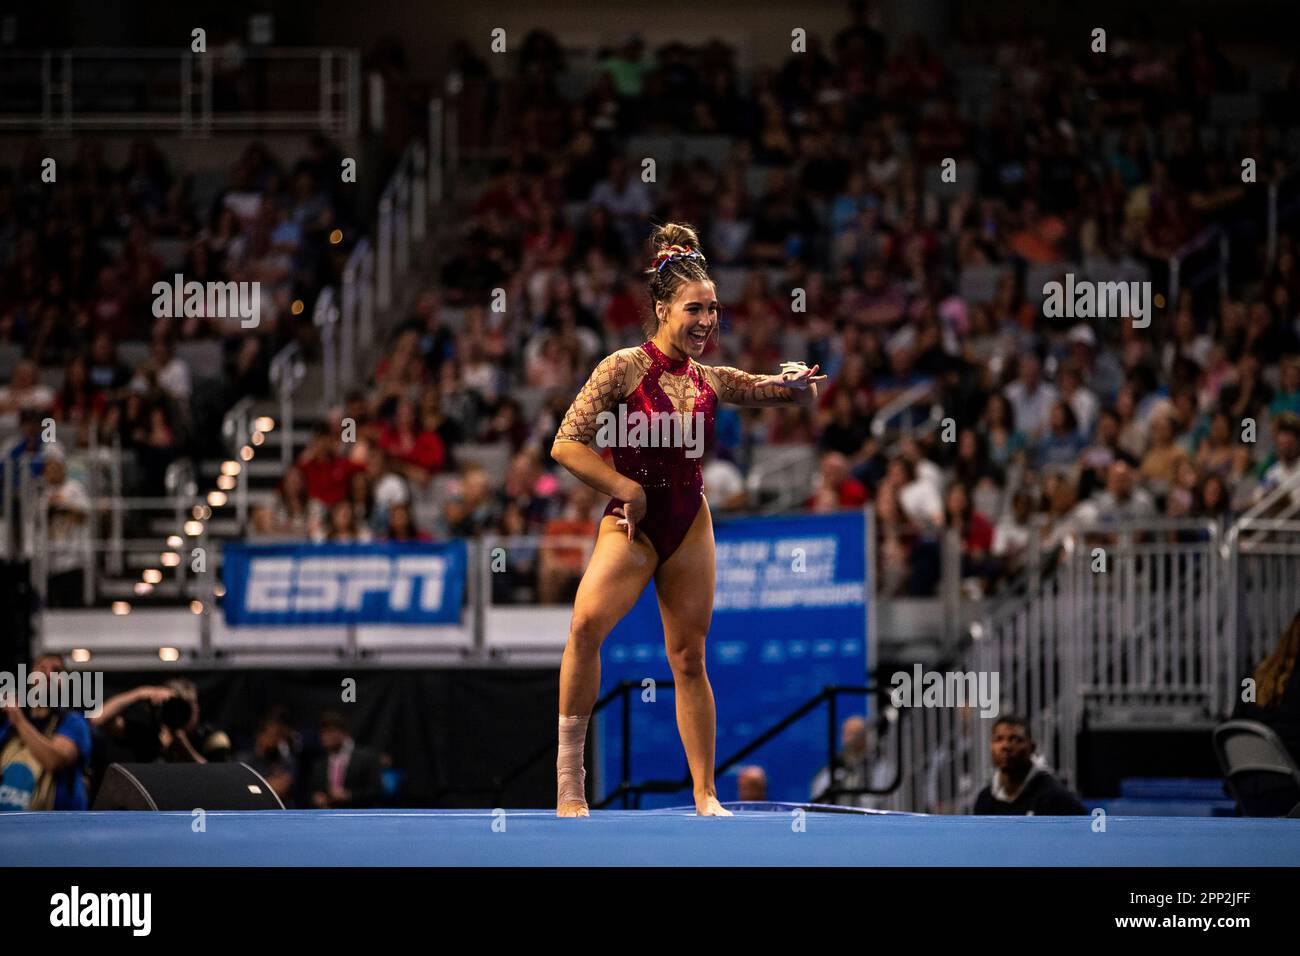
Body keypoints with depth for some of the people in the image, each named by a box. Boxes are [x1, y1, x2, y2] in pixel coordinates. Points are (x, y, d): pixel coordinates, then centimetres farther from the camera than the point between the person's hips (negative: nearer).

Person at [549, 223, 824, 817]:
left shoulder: (711, 381, 4)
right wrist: (626, 489, -13)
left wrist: (800, 382, -10)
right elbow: (566, 444, -10)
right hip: (632, 522, -4)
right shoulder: (624, 367, -9)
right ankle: (568, 778, -20)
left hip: (690, 523, 4)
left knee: (689, 658, 7)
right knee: (588, 625, -28)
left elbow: (795, 395, 13)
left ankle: (706, 795, 14)